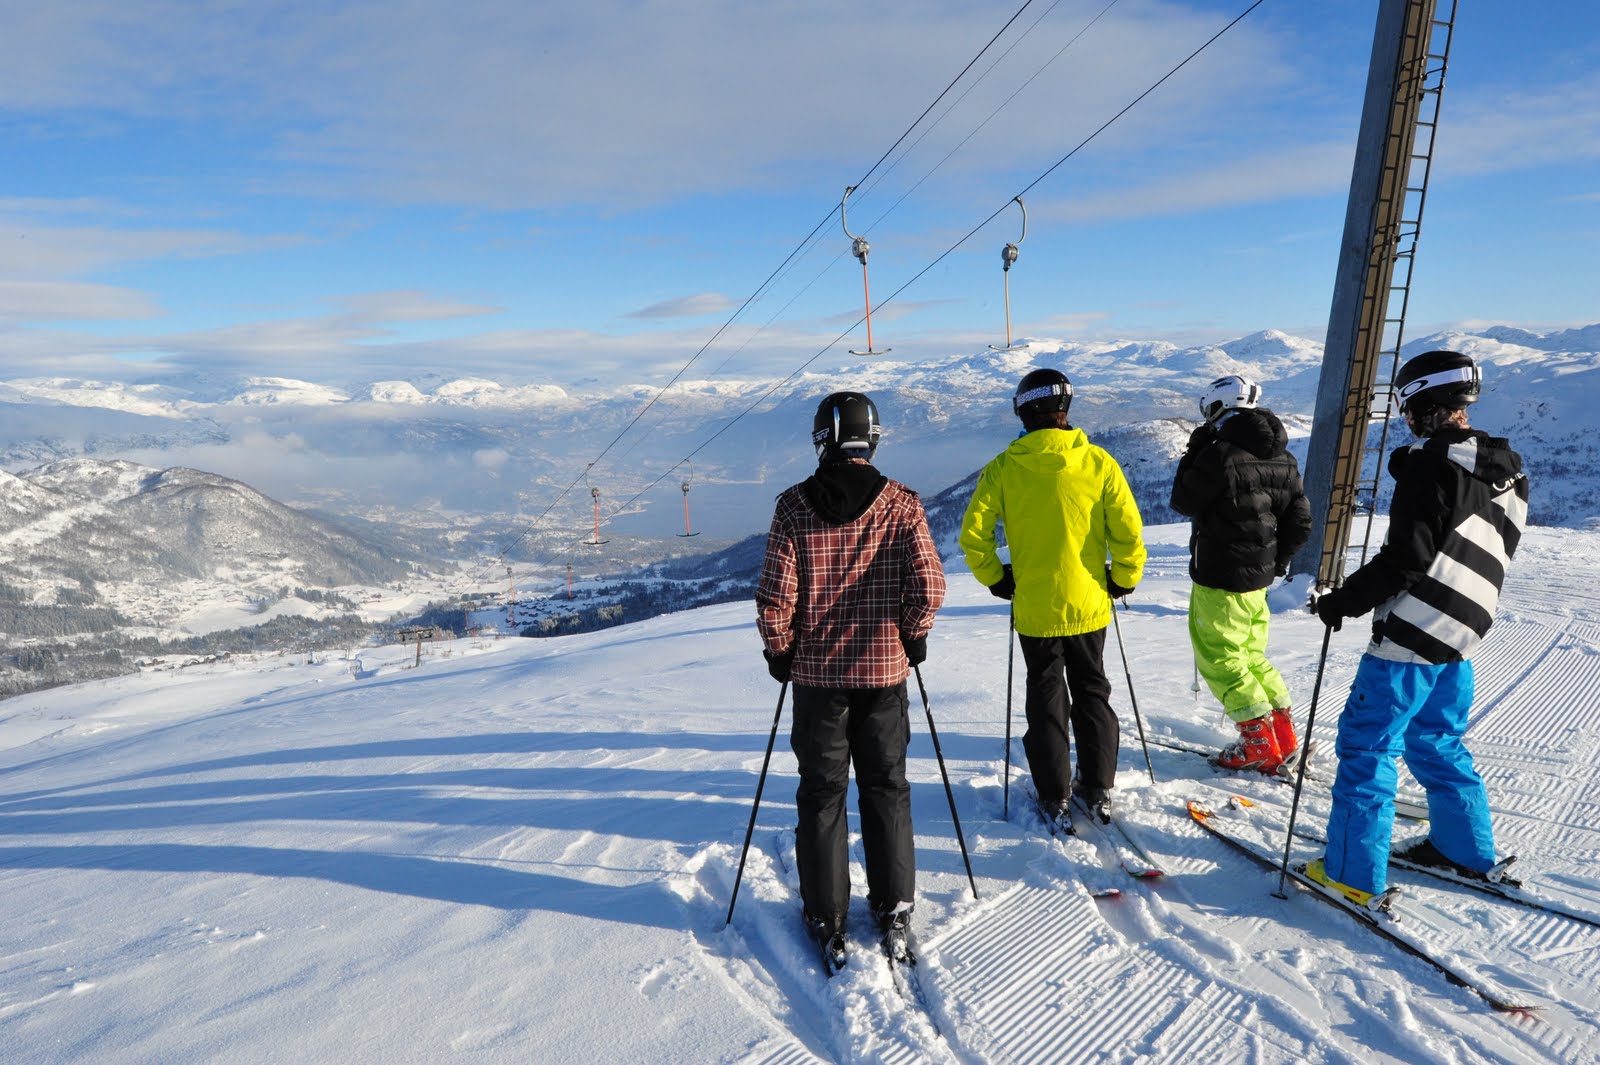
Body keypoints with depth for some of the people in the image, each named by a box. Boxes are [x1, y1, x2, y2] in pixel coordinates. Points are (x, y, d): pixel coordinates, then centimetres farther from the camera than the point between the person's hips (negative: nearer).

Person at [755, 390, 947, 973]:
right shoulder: (900, 503, -7)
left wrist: (780, 650, 4)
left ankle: (826, 919, 22)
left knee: (821, 794, 12)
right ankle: (893, 913, 24)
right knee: (886, 790, 15)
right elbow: (928, 583, -14)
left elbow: (775, 594, -12)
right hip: (884, 669, 1)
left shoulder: (794, 504, -8)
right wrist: (913, 635, 4)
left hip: (816, 671, 0)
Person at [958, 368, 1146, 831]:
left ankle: (1054, 798, 20)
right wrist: (1124, 580, 8)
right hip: (1089, 603, 1)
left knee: (1046, 698, 13)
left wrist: (995, 578, 5)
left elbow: (974, 533, -11)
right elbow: (1129, 531, -8)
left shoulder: (1003, 468, -10)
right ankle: (1098, 790, 26)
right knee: (1092, 692, 18)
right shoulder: (1098, 462, -8)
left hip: (1034, 607, -1)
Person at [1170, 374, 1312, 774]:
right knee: (1251, 654, 21)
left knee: (1218, 658, 4)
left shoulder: (1220, 455, -19)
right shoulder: (1284, 461, 7)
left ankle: (1261, 744, 5)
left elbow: (1183, 502, -7)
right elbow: (1300, 523, 10)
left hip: (1220, 579, -8)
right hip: (1258, 577, 8)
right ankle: (1285, 737, 23)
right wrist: (1274, 562, 19)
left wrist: (1192, 454, 2)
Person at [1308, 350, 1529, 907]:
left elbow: (1405, 560, -21)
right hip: (1460, 638, 9)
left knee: (1365, 746, -1)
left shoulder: (1432, 464, -17)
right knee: (1436, 742, 24)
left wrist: (1342, 601, -11)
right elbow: (1483, 559, 17)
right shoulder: (1508, 473, 10)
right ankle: (1471, 853, 35)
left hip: (1410, 636, -9)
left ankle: (1354, 874, 5)